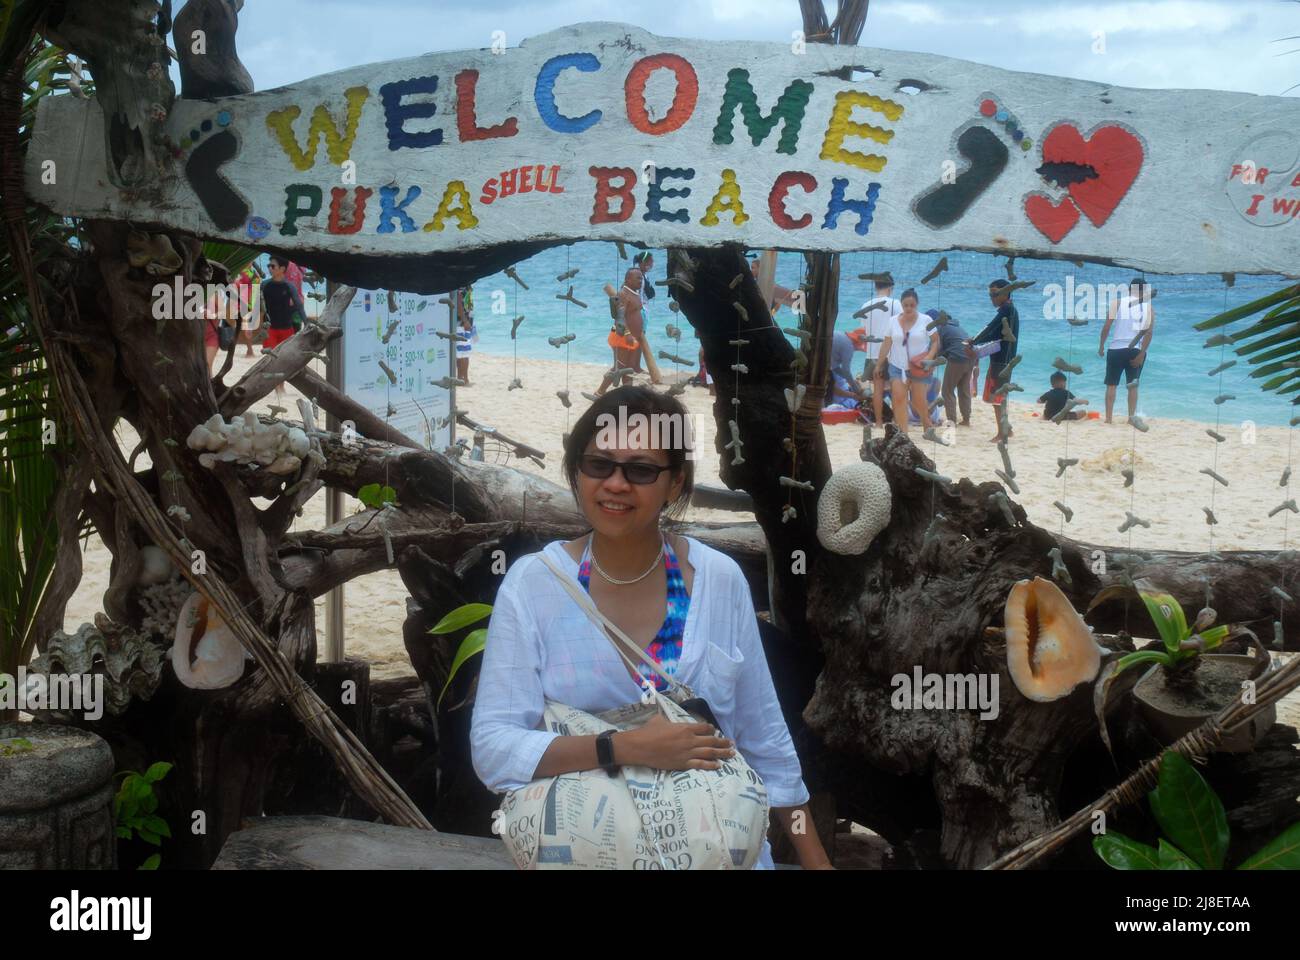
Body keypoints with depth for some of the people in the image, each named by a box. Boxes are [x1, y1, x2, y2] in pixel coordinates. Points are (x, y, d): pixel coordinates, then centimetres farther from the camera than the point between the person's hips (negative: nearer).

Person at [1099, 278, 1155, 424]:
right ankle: (1131, 417, 8)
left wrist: (1101, 346, 4)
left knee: (1111, 385, 6)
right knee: (1133, 386, 12)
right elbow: (1149, 332, -6)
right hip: (1136, 351, 1)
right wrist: (1141, 355, -6)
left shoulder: (1118, 303, 1)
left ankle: (1108, 418, 0)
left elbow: (1107, 326, -5)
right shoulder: (1148, 307, 5)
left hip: (1116, 349, -1)